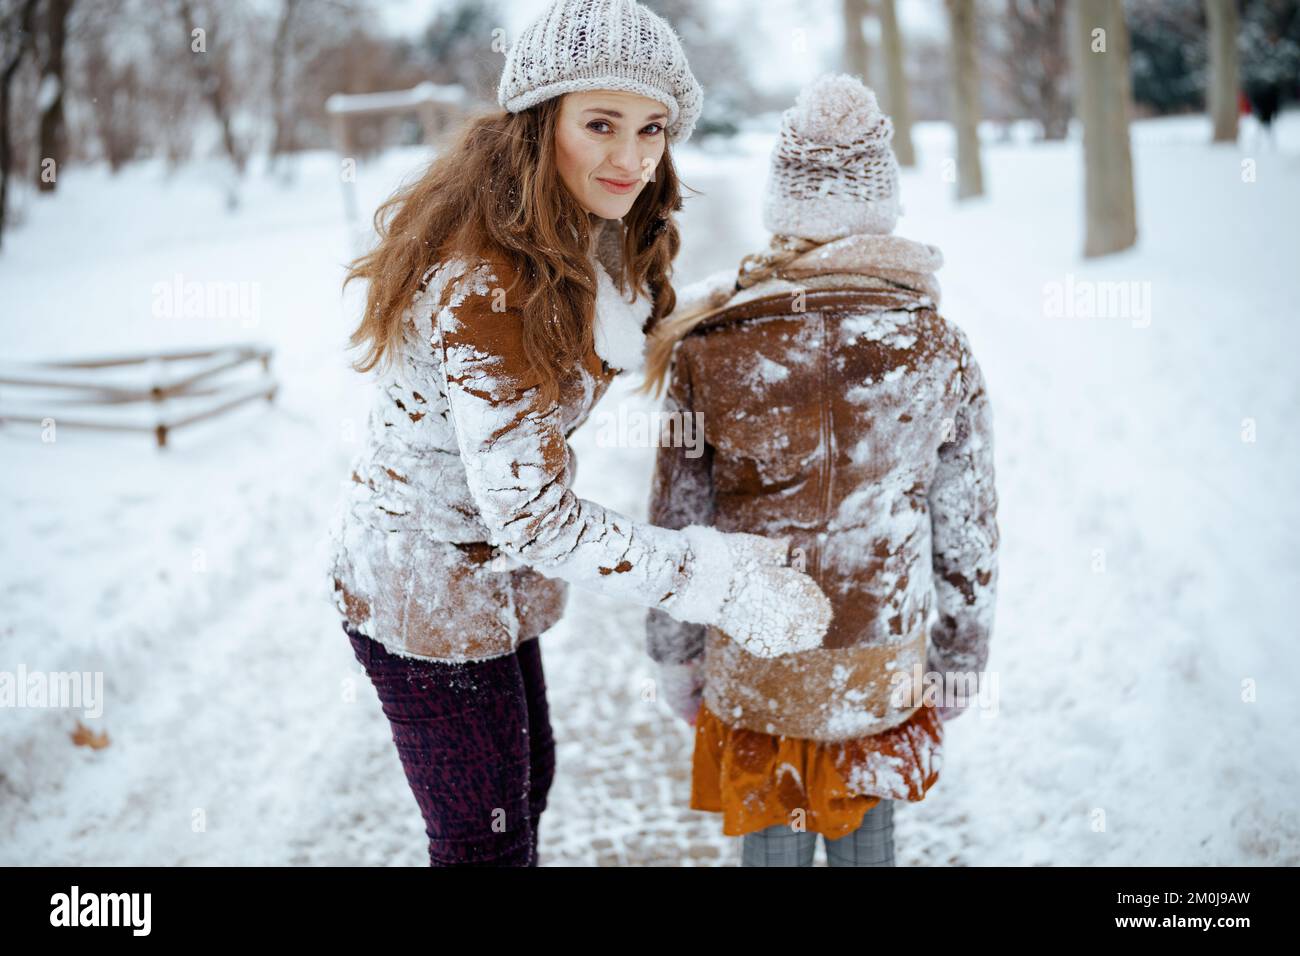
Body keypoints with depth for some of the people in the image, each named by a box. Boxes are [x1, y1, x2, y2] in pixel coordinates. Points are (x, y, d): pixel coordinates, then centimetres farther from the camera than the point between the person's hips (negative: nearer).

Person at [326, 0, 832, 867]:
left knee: (528, 781, 26)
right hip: (428, 591, -9)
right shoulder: (489, 291, -33)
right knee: (487, 837, 8)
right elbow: (529, 515, -32)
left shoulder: (573, 241, -3)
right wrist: (720, 581, -29)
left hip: (484, 563, 9)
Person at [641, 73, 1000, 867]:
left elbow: (677, 521, -5)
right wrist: (958, 662, 12)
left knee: (774, 843, 17)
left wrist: (676, 655, 9)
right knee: (866, 835, 21)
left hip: (755, 671, -1)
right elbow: (968, 534, -2)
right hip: (884, 670, 1)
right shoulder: (940, 350, -10)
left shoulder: (710, 347, -13)